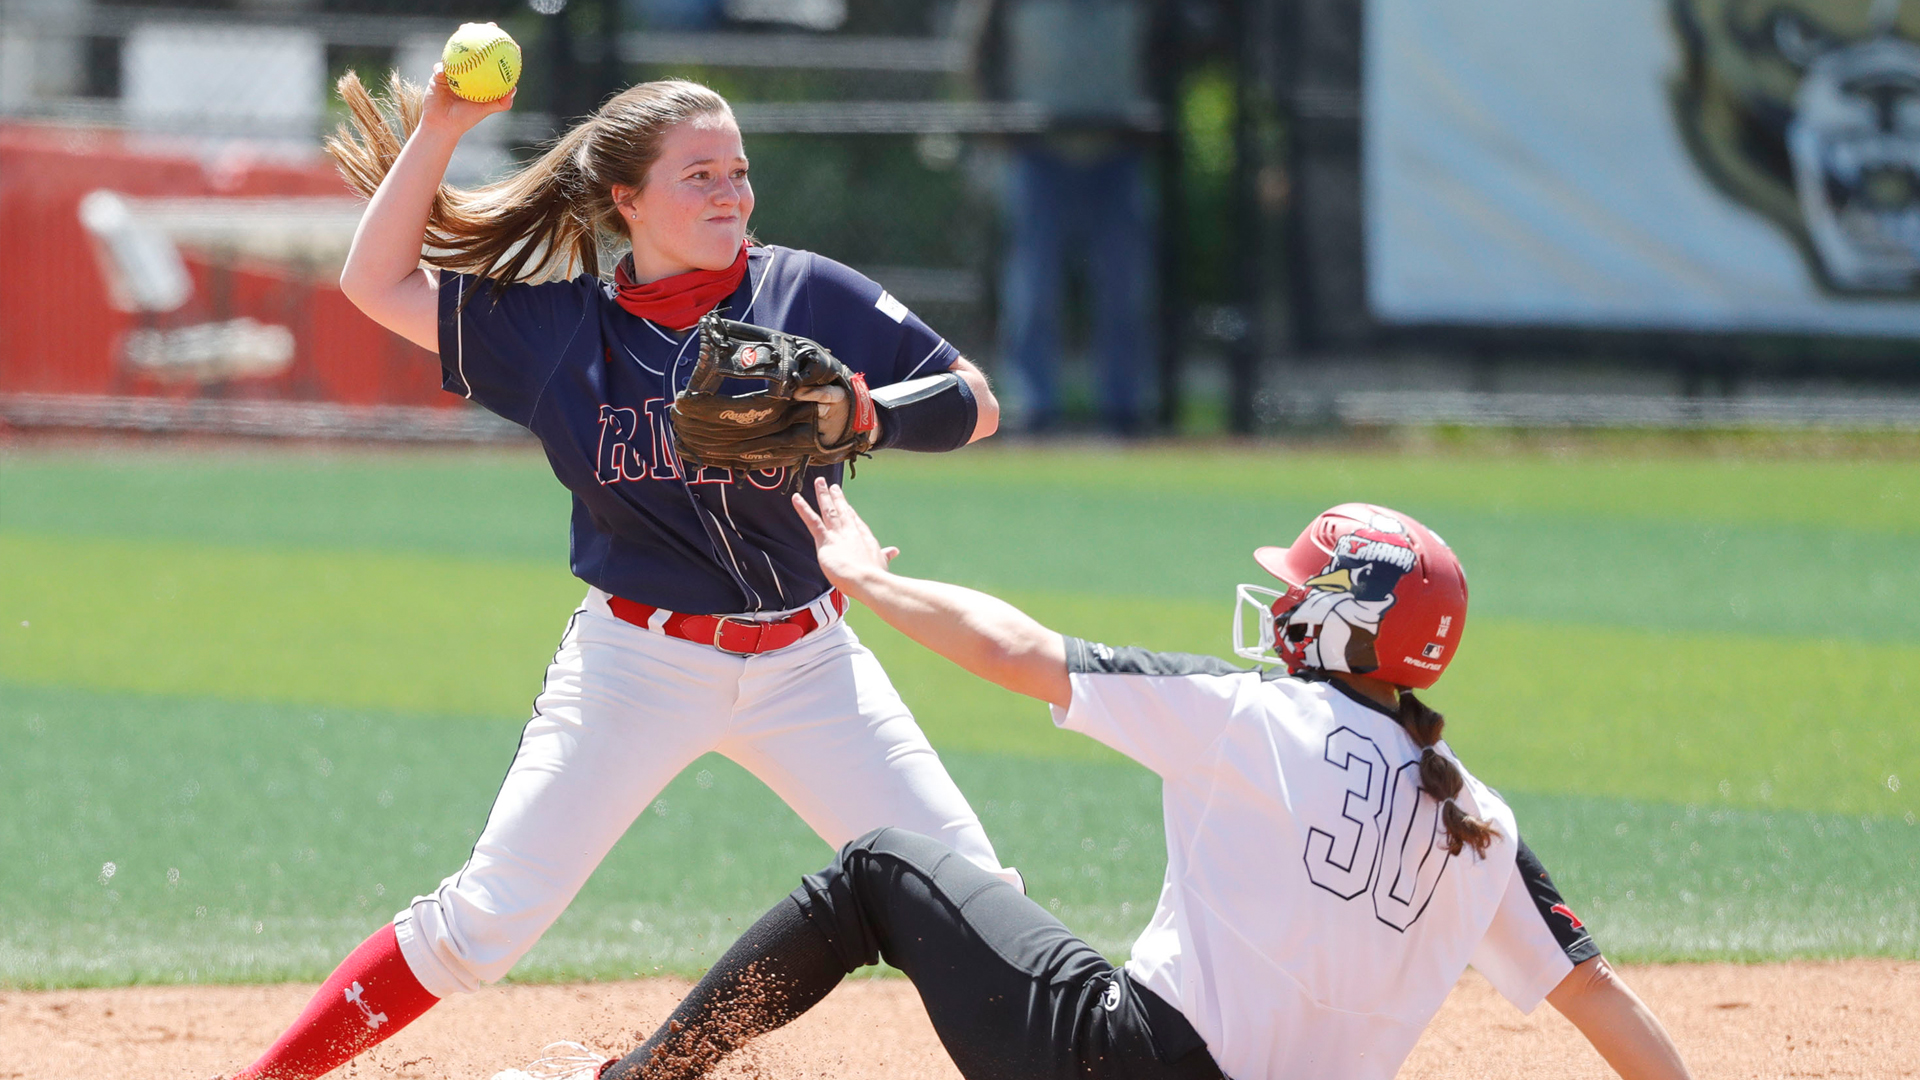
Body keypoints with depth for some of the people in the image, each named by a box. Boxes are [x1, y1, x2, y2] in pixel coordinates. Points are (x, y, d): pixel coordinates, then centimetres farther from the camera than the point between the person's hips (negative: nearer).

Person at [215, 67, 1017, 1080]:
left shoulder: (808, 294, -5)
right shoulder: (563, 328, -2)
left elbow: (974, 407, -2)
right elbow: (377, 282, 0)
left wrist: (860, 417, -21)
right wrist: (438, 128, -9)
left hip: (806, 661, 1)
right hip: (634, 664, -1)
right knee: (482, 922, -5)